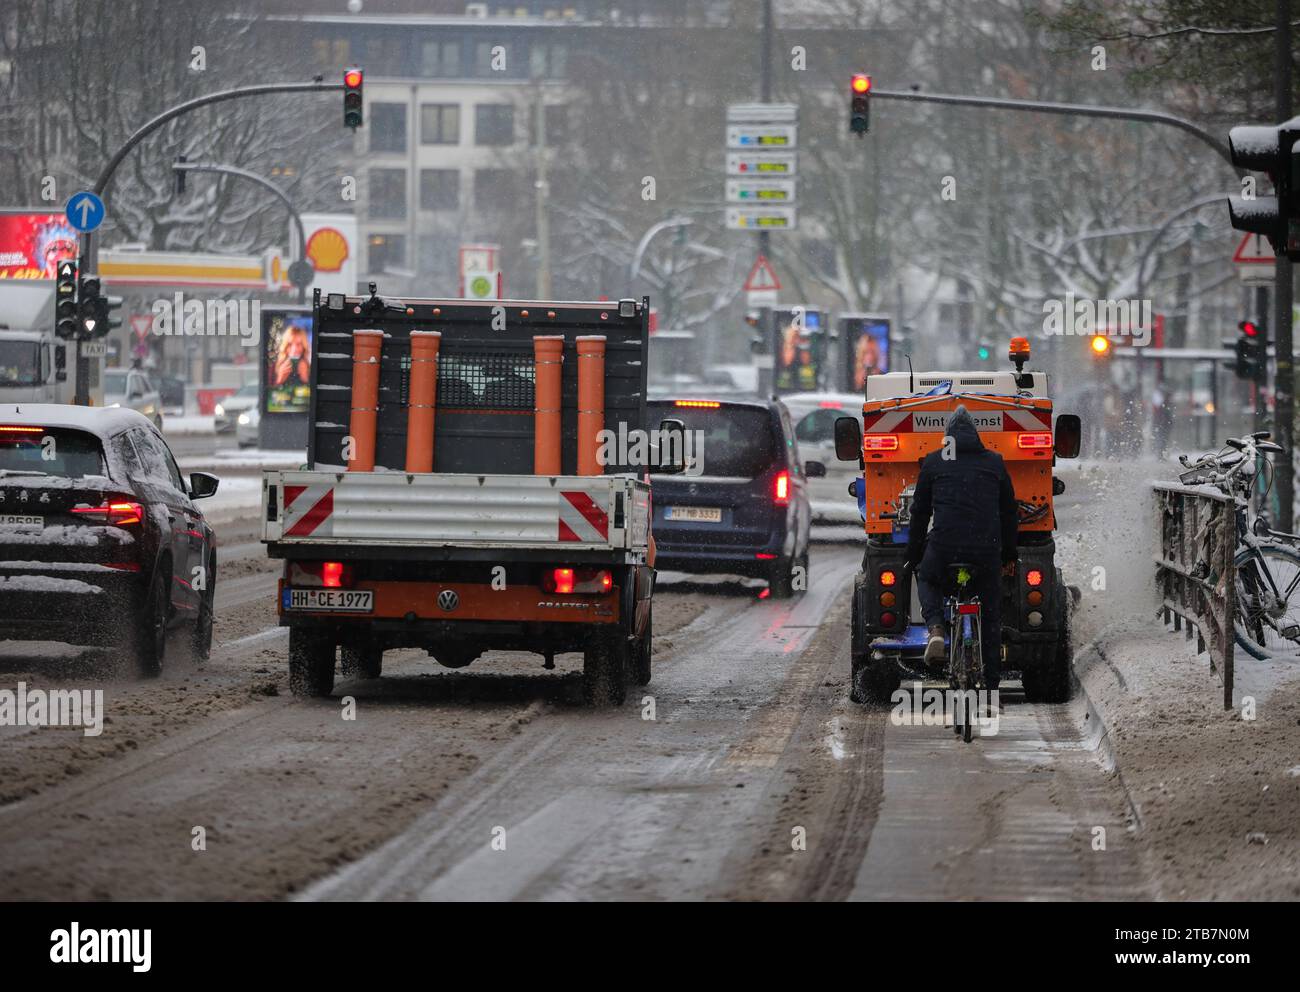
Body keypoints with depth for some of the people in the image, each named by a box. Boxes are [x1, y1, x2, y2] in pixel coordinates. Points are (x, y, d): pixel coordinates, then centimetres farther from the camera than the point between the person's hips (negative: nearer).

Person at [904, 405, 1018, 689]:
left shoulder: (933, 462, 9)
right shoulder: (994, 462, 13)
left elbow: (919, 512, 13)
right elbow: (1009, 512, 18)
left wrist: (914, 556, 22)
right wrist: (1009, 553, 29)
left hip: (944, 547, -1)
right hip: (987, 551, 1)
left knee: (926, 580, 30)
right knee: (990, 618, 15)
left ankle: (935, 627, 0)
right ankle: (991, 684, 14)